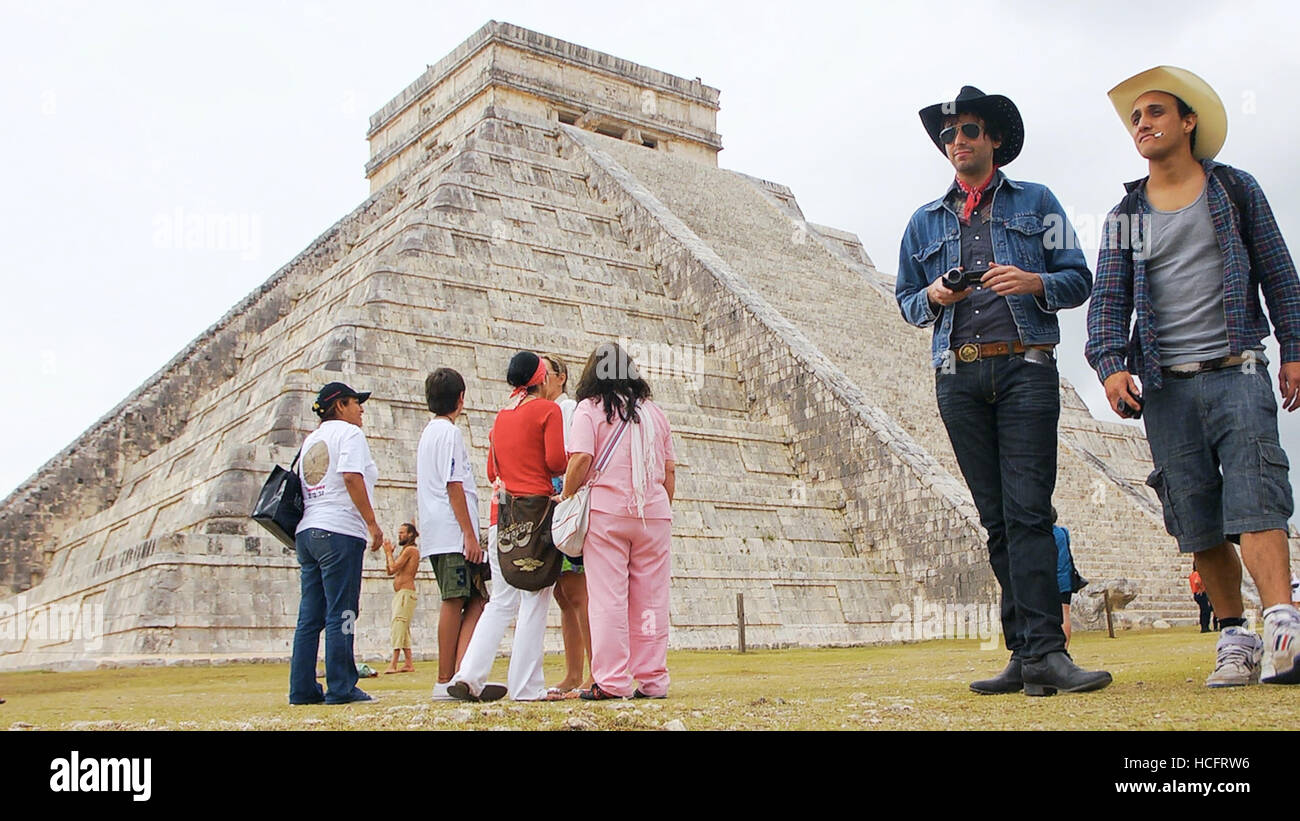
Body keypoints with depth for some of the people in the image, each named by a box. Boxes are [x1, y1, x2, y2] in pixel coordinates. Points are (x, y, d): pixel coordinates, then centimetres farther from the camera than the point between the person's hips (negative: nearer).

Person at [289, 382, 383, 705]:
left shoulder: (310, 439, 23)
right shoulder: (349, 432, -1)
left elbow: (302, 487, 18)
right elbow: (351, 477, -15)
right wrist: (372, 523, -14)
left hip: (306, 531, 8)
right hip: (340, 530, -8)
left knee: (310, 615, 8)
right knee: (341, 614, -7)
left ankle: (302, 689, 9)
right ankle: (341, 688, -6)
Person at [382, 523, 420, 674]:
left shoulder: (410, 550, -8)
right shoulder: (404, 551, 22)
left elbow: (394, 567, -15)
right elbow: (390, 571, 21)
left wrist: (389, 552, -3)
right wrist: (388, 553, 12)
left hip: (406, 593, -10)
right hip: (399, 593, 10)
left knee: (398, 625, -16)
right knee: (403, 628, 9)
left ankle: (393, 664, -22)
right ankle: (409, 664, 10)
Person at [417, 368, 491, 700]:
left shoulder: (428, 432, 22)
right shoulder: (450, 432, -7)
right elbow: (454, 486, -14)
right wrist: (469, 535, -16)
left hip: (437, 535, 9)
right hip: (454, 534, -9)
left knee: (474, 600, 6)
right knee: (456, 602, -7)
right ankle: (446, 682, -5)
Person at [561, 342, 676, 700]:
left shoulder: (589, 408, 2)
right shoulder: (654, 411, 15)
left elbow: (581, 459, -11)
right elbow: (669, 470, 13)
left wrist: (566, 497, 2)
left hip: (606, 511, -4)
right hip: (654, 512, 4)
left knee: (607, 599, -1)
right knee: (651, 600, 6)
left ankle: (612, 681, -2)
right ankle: (652, 680, 9)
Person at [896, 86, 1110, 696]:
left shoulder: (1035, 203, 14)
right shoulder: (925, 222, 21)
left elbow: (1079, 278, 9)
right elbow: (905, 298, 22)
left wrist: (1033, 282, -11)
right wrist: (933, 296, -1)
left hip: (1024, 368, -3)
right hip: (958, 377, 3)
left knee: (1027, 511, -14)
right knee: (997, 519, 2)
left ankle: (1041, 652, -15)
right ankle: (1027, 655, 5)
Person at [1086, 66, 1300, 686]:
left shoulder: (1236, 190, 11)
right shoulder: (1124, 217, 14)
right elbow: (1108, 300, 6)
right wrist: (1110, 363, -10)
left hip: (1236, 372, -2)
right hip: (1165, 385, 2)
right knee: (1198, 519, 1)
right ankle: (1235, 638, 9)